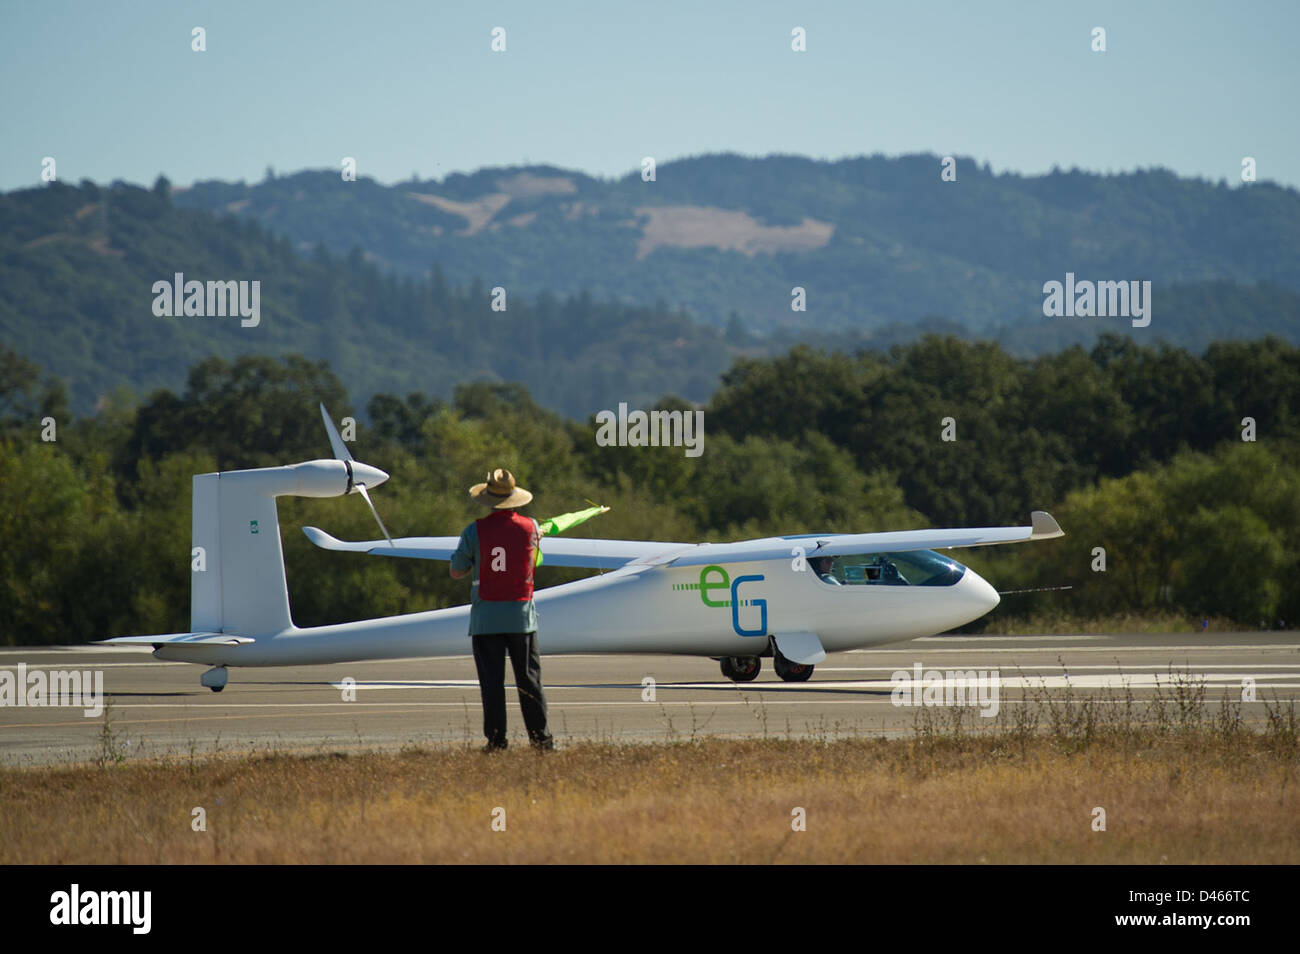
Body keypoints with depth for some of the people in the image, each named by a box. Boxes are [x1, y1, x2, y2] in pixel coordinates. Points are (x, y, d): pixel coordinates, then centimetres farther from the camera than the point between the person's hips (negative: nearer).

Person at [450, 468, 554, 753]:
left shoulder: (474, 531, -7)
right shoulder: (530, 527, -2)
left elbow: (456, 572, 1)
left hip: (485, 616, -1)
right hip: (521, 614, 1)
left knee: (492, 681, 1)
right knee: (529, 679, 7)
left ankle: (496, 739, -1)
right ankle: (540, 737, 6)